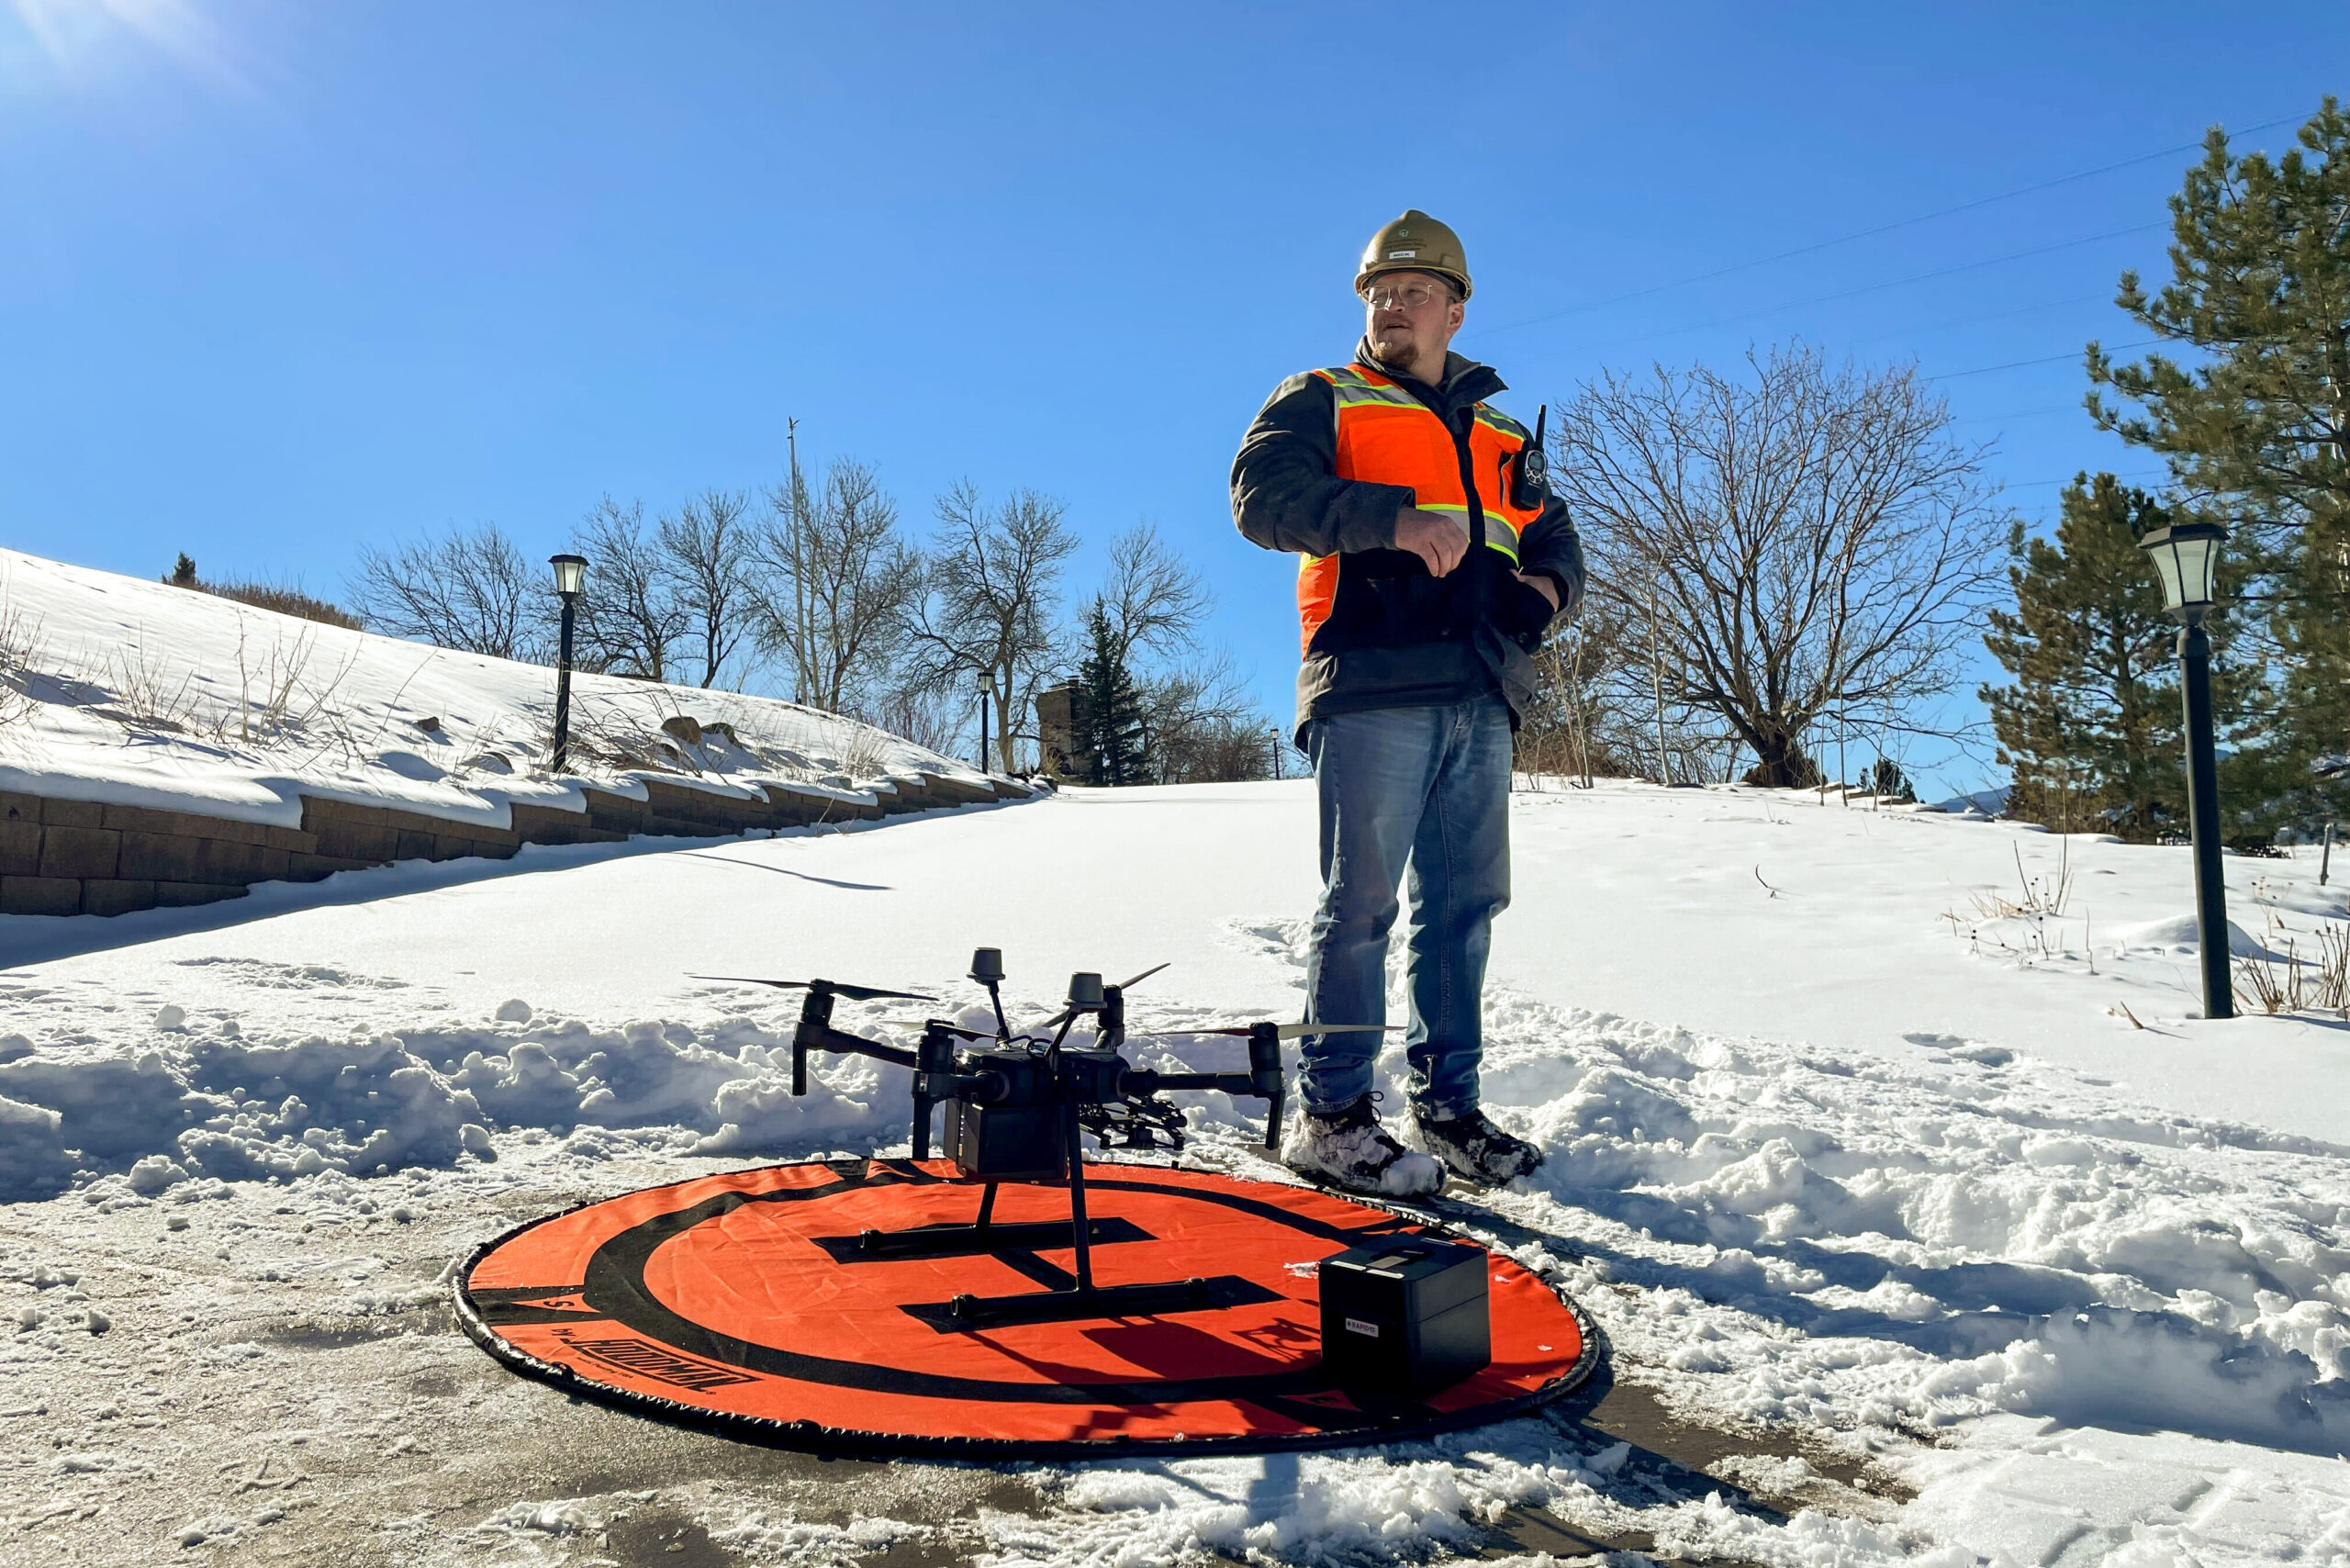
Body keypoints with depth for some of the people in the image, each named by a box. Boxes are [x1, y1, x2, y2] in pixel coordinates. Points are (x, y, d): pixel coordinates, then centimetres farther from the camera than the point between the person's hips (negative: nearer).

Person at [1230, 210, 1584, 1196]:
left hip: (1481, 703, 6)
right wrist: (1393, 516, -21)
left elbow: (1558, 547, 27)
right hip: (1375, 688, -5)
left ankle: (1447, 1106, 16)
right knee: (1362, 902, -8)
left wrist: (1545, 588, 1)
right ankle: (1331, 1116, -1)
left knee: (1464, 904, 6)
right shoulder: (1321, 402, 11)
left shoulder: (1502, 437, 27)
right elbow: (1263, 494, -8)